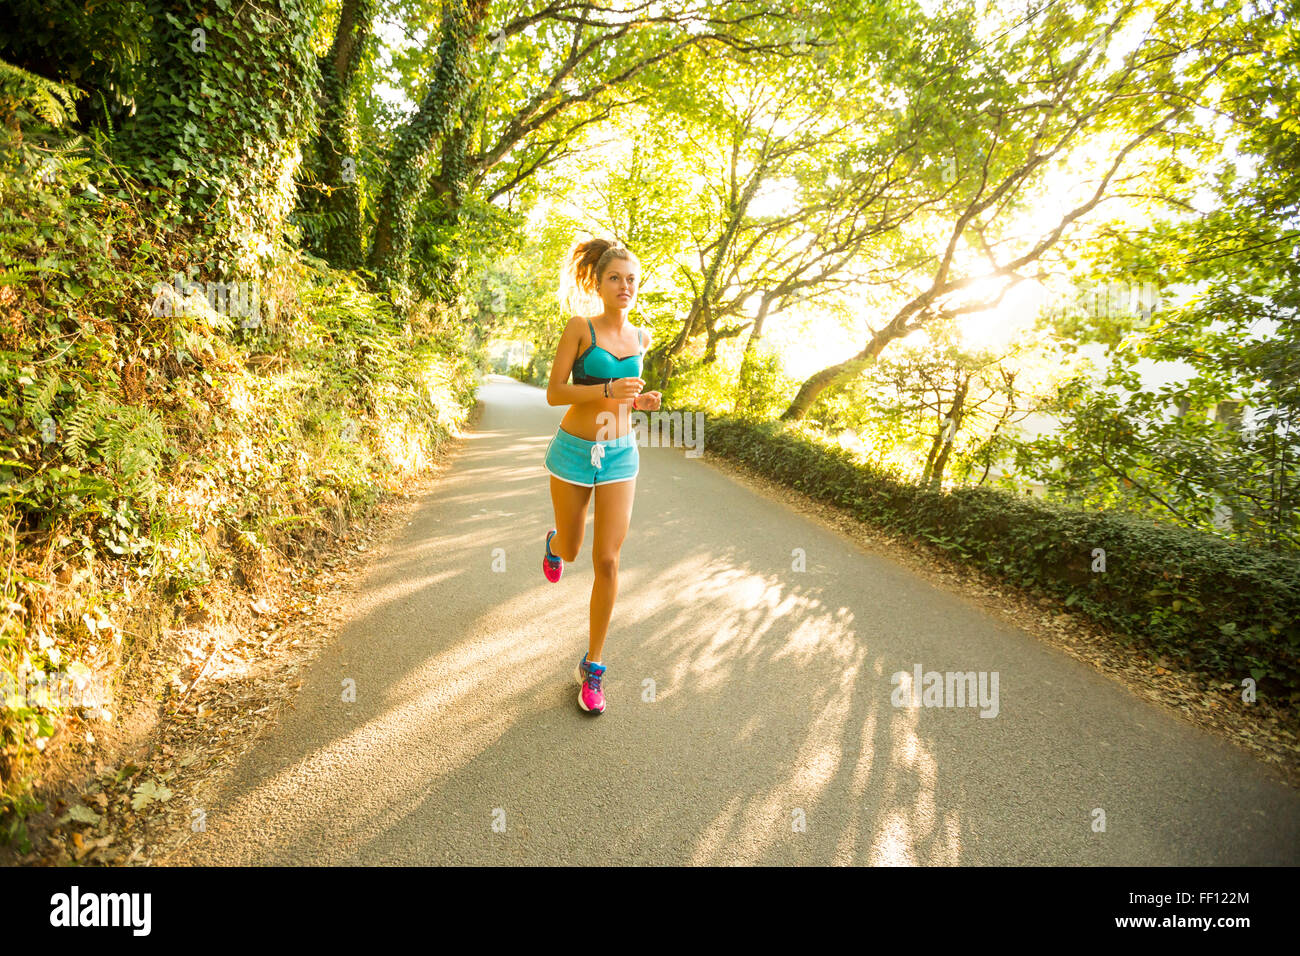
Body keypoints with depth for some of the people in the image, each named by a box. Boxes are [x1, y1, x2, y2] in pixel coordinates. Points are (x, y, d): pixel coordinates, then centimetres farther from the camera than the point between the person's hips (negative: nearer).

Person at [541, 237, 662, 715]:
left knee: (607, 561, -4)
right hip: (574, 451, -2)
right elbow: (554, 392, -11)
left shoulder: (641, 338, 5)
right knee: (570, 552, 14)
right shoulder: (579, 326, -8)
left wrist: (639, 401, -1)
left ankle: (592, 666, 11)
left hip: (620, 456, 2)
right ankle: (555, 542, 56)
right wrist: (608, 390, -25)